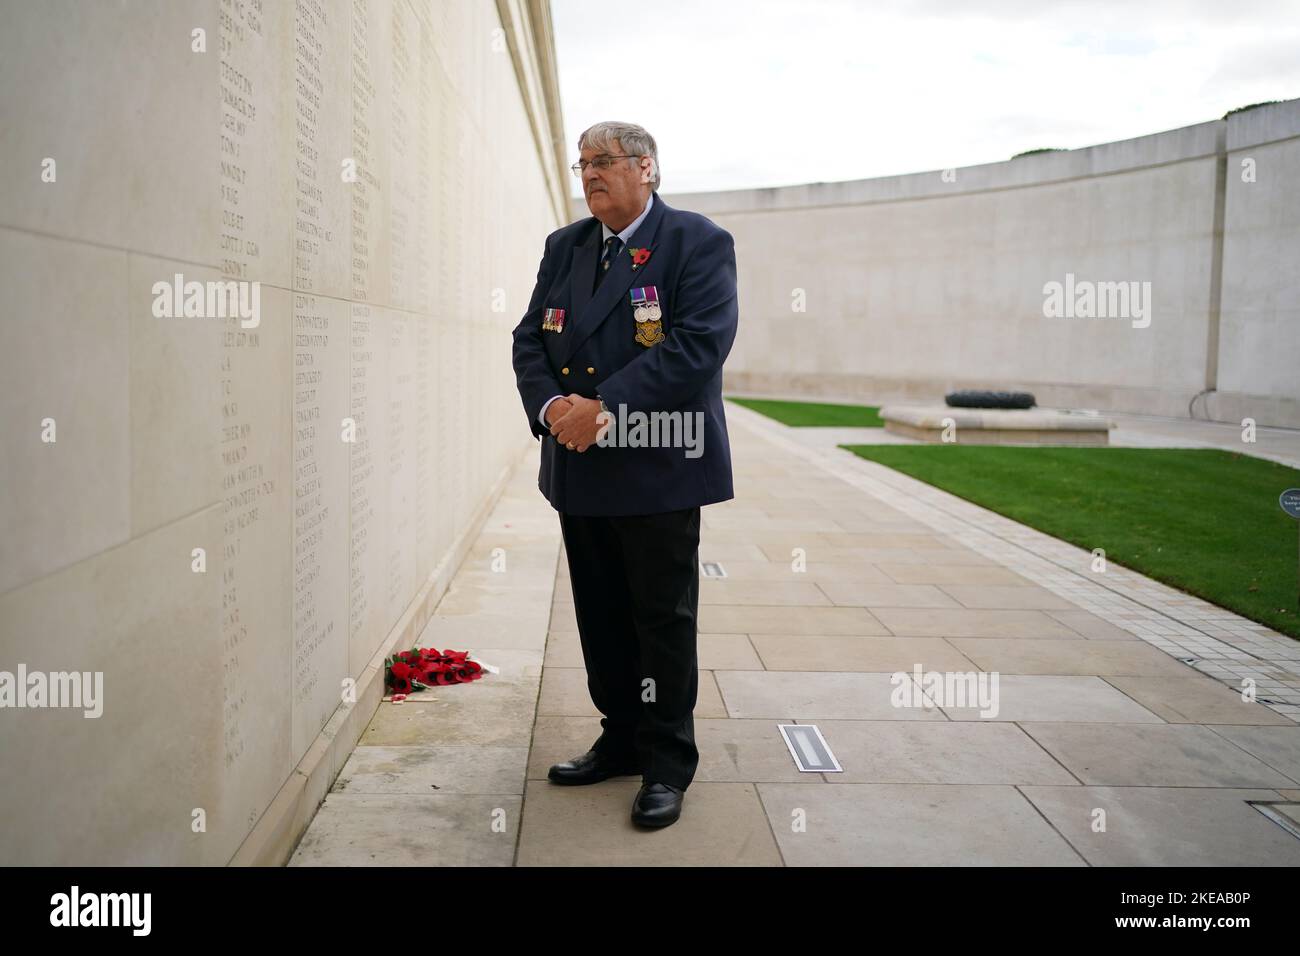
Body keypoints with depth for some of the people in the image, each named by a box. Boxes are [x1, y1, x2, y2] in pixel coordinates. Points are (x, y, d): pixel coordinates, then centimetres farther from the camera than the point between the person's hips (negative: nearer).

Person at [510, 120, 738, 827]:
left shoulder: (699, 242, -6)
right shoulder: (564, 247, 13)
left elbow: (700, 342, -18)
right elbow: (530, 338, 10)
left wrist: (603, 409, -21)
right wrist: (549, 406, -11)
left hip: (657, 470, -6)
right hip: (580, 471, 6)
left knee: (663, 620, 3)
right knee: (601, 617, 14)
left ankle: (667, 764, 15)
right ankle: (621, 740, 29)